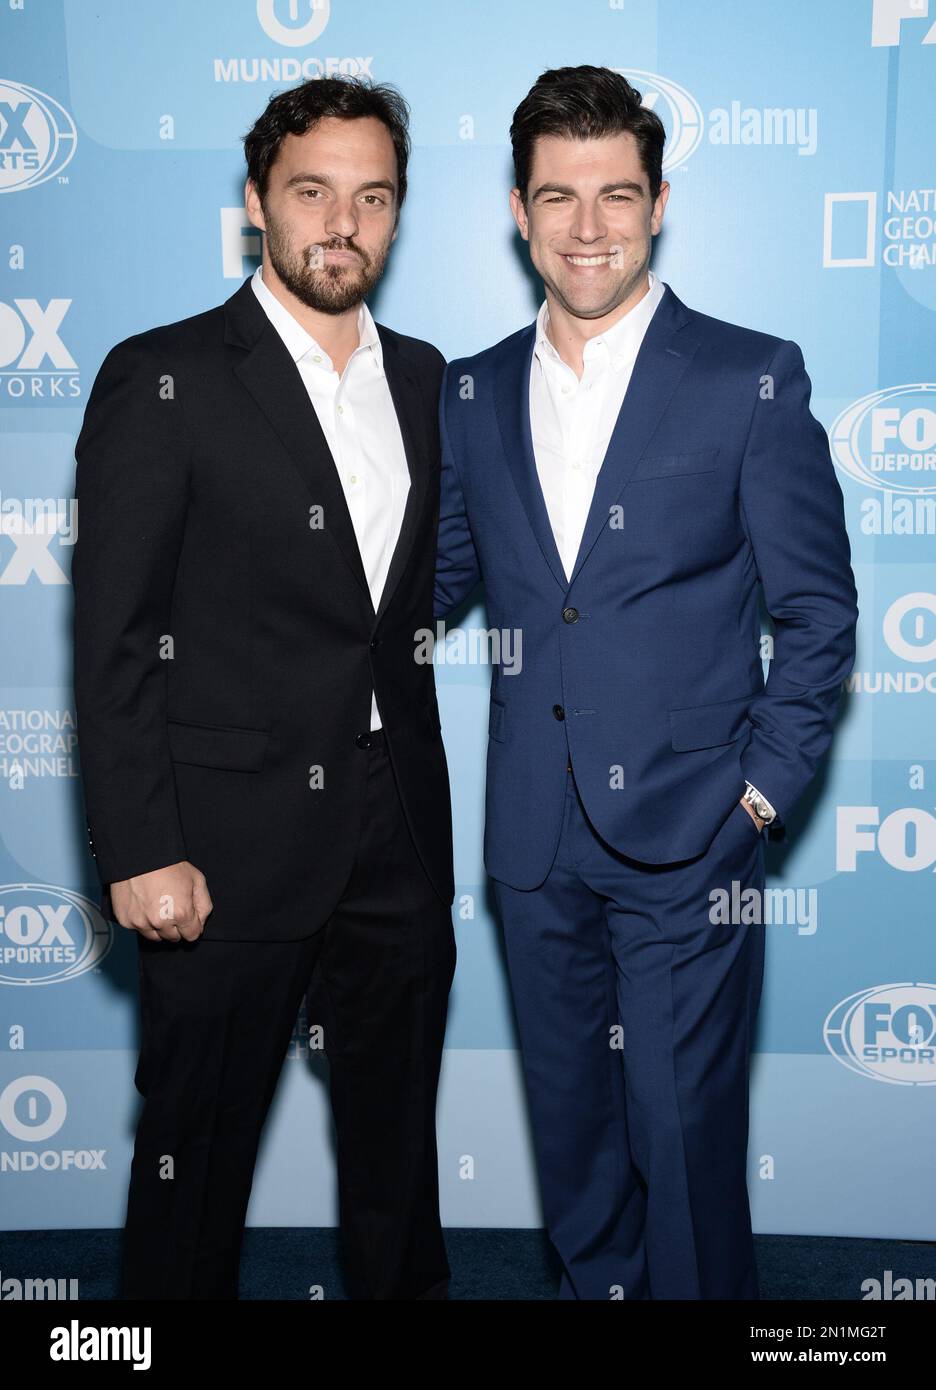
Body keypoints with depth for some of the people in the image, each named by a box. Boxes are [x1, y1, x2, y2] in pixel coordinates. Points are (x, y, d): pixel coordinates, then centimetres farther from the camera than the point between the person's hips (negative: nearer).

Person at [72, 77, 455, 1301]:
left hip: (399, 832, 5)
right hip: (234, 843, -5)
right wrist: (142, 854, -14)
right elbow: (114, 640, -10)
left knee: (397, 1140, 20)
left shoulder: (422, 377, 10)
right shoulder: (163, 379, -7)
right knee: (199, 1151, 11)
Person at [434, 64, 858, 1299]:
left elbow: (817, 610, -3)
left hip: (687, 834, -4)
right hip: (535, 839, 4)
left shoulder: (753, 380, -5)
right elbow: (441, 579, 15)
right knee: (571, 1127, 18)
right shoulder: (473, 394, 7)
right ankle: (592, 1289, 40)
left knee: (686, 1136, 5)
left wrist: (764, 785, -7)